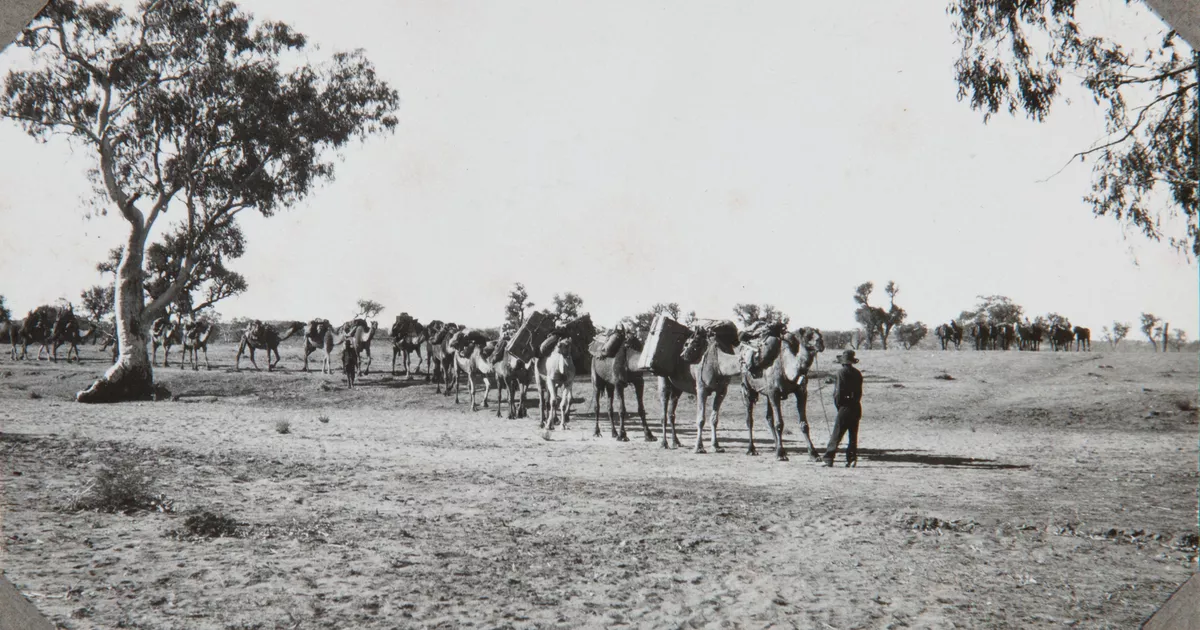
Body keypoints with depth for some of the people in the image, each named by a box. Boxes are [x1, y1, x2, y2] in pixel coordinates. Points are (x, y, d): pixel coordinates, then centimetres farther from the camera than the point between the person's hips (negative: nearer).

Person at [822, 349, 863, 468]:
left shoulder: (842, 372, -11)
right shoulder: (857, 373, 7)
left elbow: (838, 391, -13)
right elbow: (859, 392, 9)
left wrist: (837, 405, 0)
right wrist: (855, 402, 14)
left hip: (845, 407, -6)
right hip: (856, 407, 6)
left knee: (836, 435, -3)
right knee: (853, 435, 11)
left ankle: (829, 459, -5)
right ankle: (852, 459, 9)